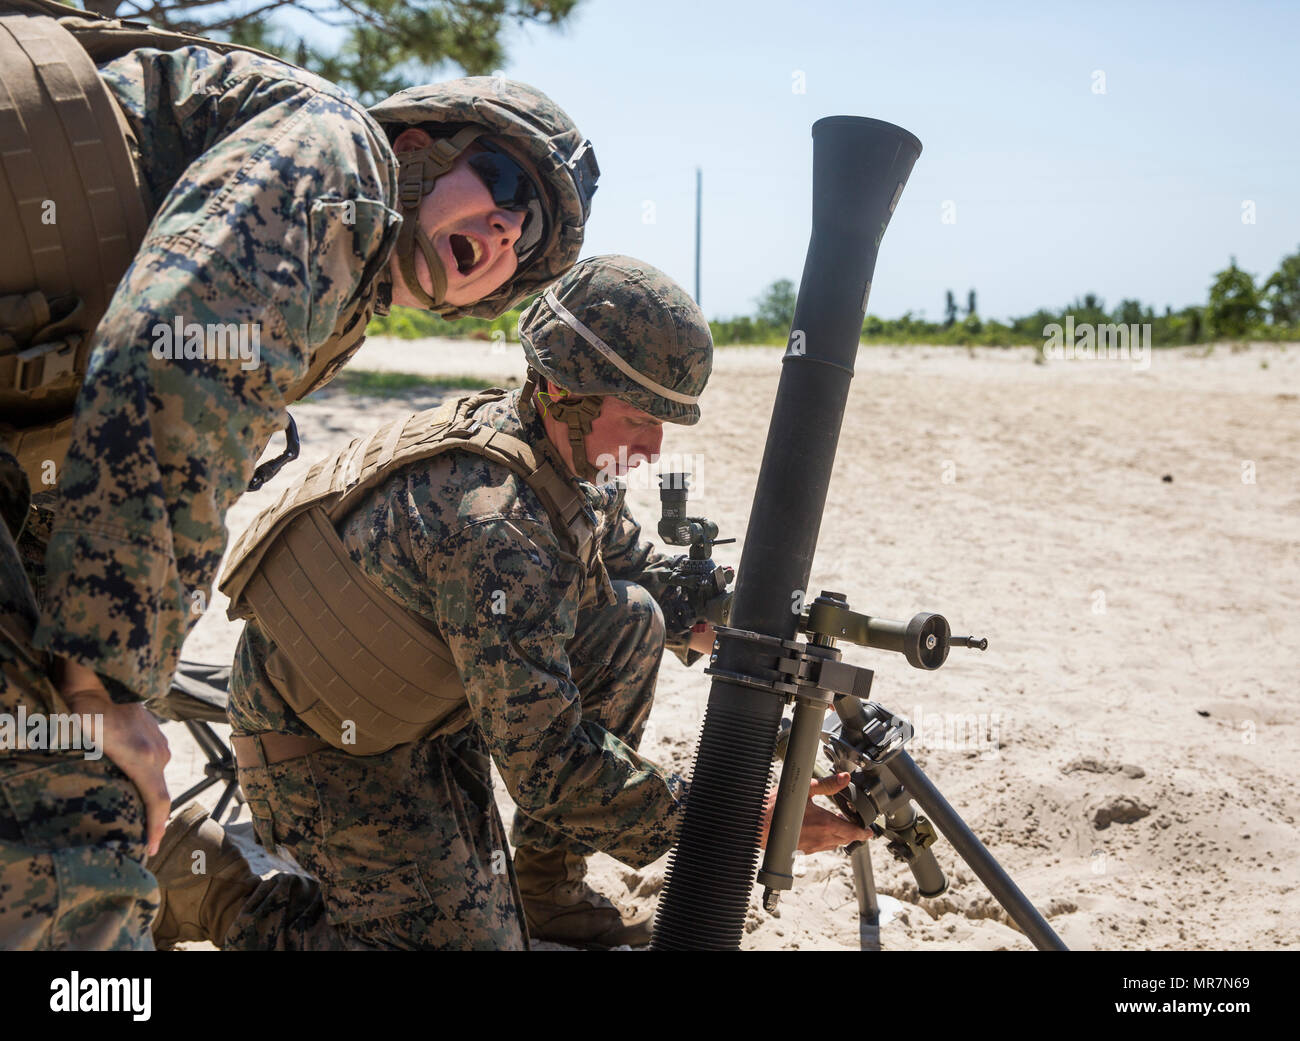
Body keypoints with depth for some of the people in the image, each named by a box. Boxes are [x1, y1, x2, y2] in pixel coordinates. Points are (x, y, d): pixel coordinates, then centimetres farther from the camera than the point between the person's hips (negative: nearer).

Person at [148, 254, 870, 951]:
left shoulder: (567, 455, -8)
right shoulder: (494, 527, -36)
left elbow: (635, 563, 9)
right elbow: (548, 768, -34)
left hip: (422, 694, 9)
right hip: (328, 747, -9)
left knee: (630, 619, -1)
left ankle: (547, 892, 10)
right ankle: (205, 873, 3)